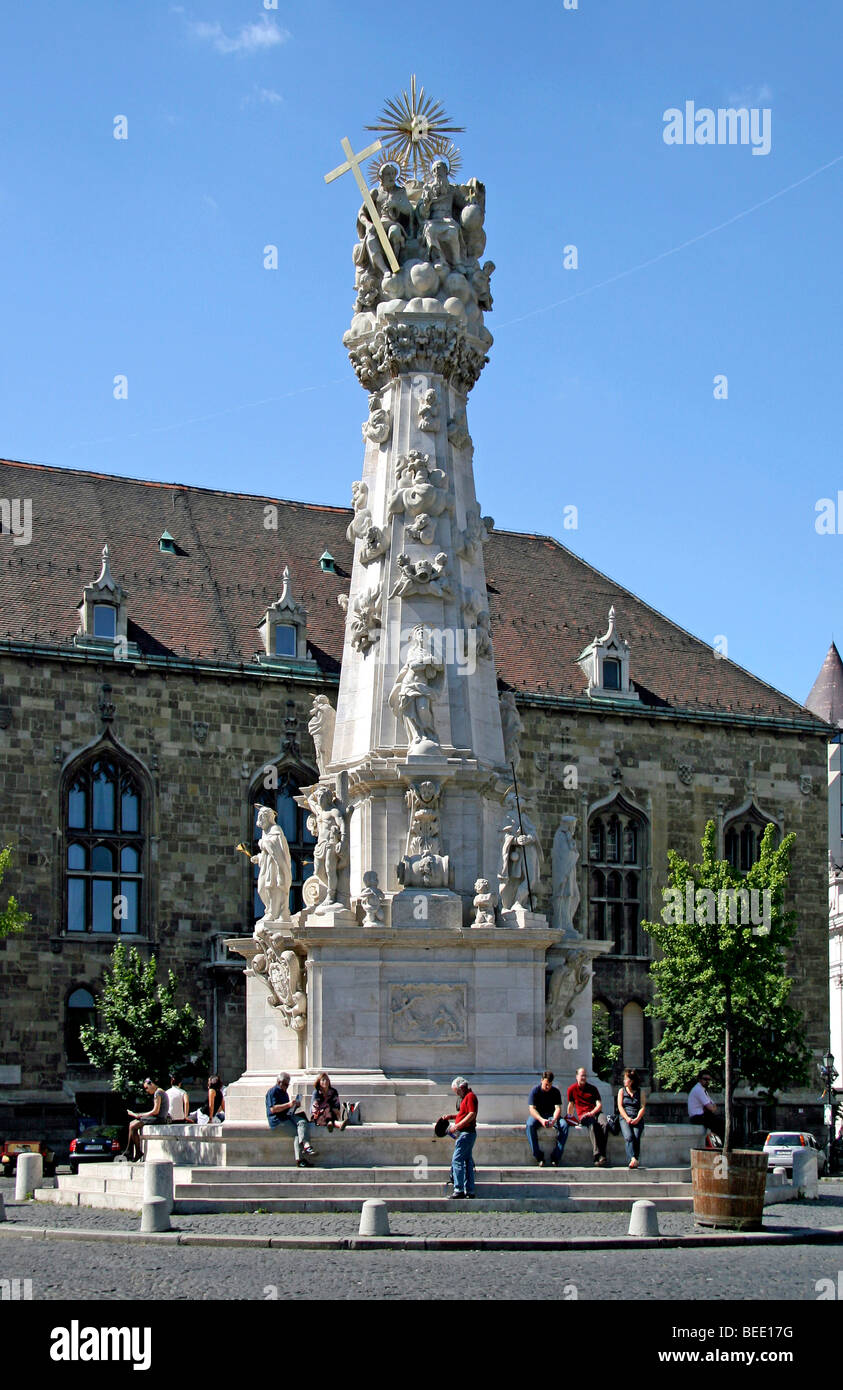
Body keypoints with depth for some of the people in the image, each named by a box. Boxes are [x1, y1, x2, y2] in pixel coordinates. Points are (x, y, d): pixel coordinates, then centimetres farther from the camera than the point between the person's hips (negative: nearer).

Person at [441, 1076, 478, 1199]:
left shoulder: (470, 1096, -10)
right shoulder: (466, 1097, 21)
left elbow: (472, 1114, -21)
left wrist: (457, 1126, -22)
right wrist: (451, 1117, 16)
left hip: (466, 1132, -11)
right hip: (466, 1133, 11)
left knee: (457, 1160, -13)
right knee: (467, 1162, 10)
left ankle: (458, 1190, -16)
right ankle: (469, 1191, 12)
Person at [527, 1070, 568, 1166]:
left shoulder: (556, 1091, -2)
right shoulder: (535, 1090, -8)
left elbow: (558, 1108, -8)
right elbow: (532, 1109, -15)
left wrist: (554, 1120, -31)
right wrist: (541, 1120, -34)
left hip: (552, 1115, 2)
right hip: (538, 1115, -2)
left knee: (564, 1125, -29)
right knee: (530, 1125, -36)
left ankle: (556, 1156, -23)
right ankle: (539, 1157, -30)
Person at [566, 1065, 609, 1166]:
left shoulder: (593, 1088, 13)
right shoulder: (572, 1089, 13)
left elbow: (599, 1105, 6)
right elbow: (571, 1105, 22)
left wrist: (592, 1112, -10)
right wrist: (570, 1118, 12)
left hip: (596, 1113, 2)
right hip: (582, 1115, -2)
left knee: (604, 1124, -34)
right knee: (592, 1125, -38)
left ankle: (601, 1155, -37)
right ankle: (597, 1156, -46)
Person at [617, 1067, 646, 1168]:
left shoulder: (640, 1092, 15)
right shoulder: (622, 1091, 17)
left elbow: (643, 1107, 7)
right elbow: (620, 1107, 7)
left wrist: (637, 1119, -11)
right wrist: (627, 1118, -10)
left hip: (638, 1119, 0)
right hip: (625, 1118, 0)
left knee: (636, 1137, -28)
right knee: (629, 1136, -29)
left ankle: (634, 1160, -32)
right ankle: (633, 1159, -43)